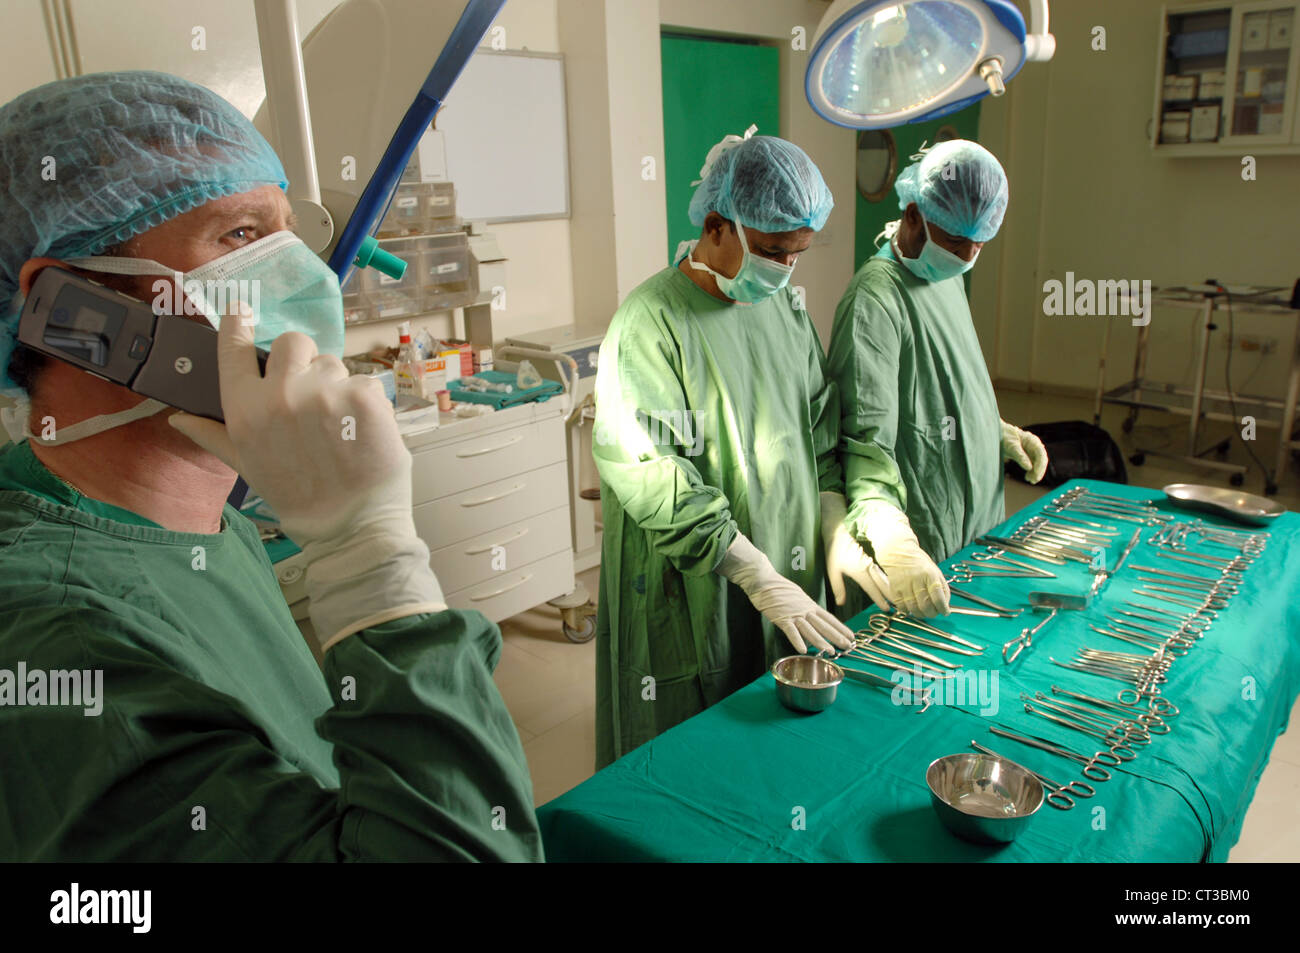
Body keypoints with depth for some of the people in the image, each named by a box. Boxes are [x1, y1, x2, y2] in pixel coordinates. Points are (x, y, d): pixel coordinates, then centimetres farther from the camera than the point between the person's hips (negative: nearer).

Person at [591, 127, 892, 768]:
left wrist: (836, 531, 1)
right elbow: (655, 481, -22)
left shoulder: (785, 304, 6)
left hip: (789, 573, 7)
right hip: (692, 595, -6)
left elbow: (821, 425, 13)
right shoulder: (652, 321, -18)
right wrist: (761, 580, -22)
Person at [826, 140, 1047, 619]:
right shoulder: (876, 297, -22)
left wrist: (1000, 431, 11)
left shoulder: (947, 278, 9)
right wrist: (893, 541, -41)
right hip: (924, 540, -9)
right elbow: (866, 438, -30)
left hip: (976, 523, 9)